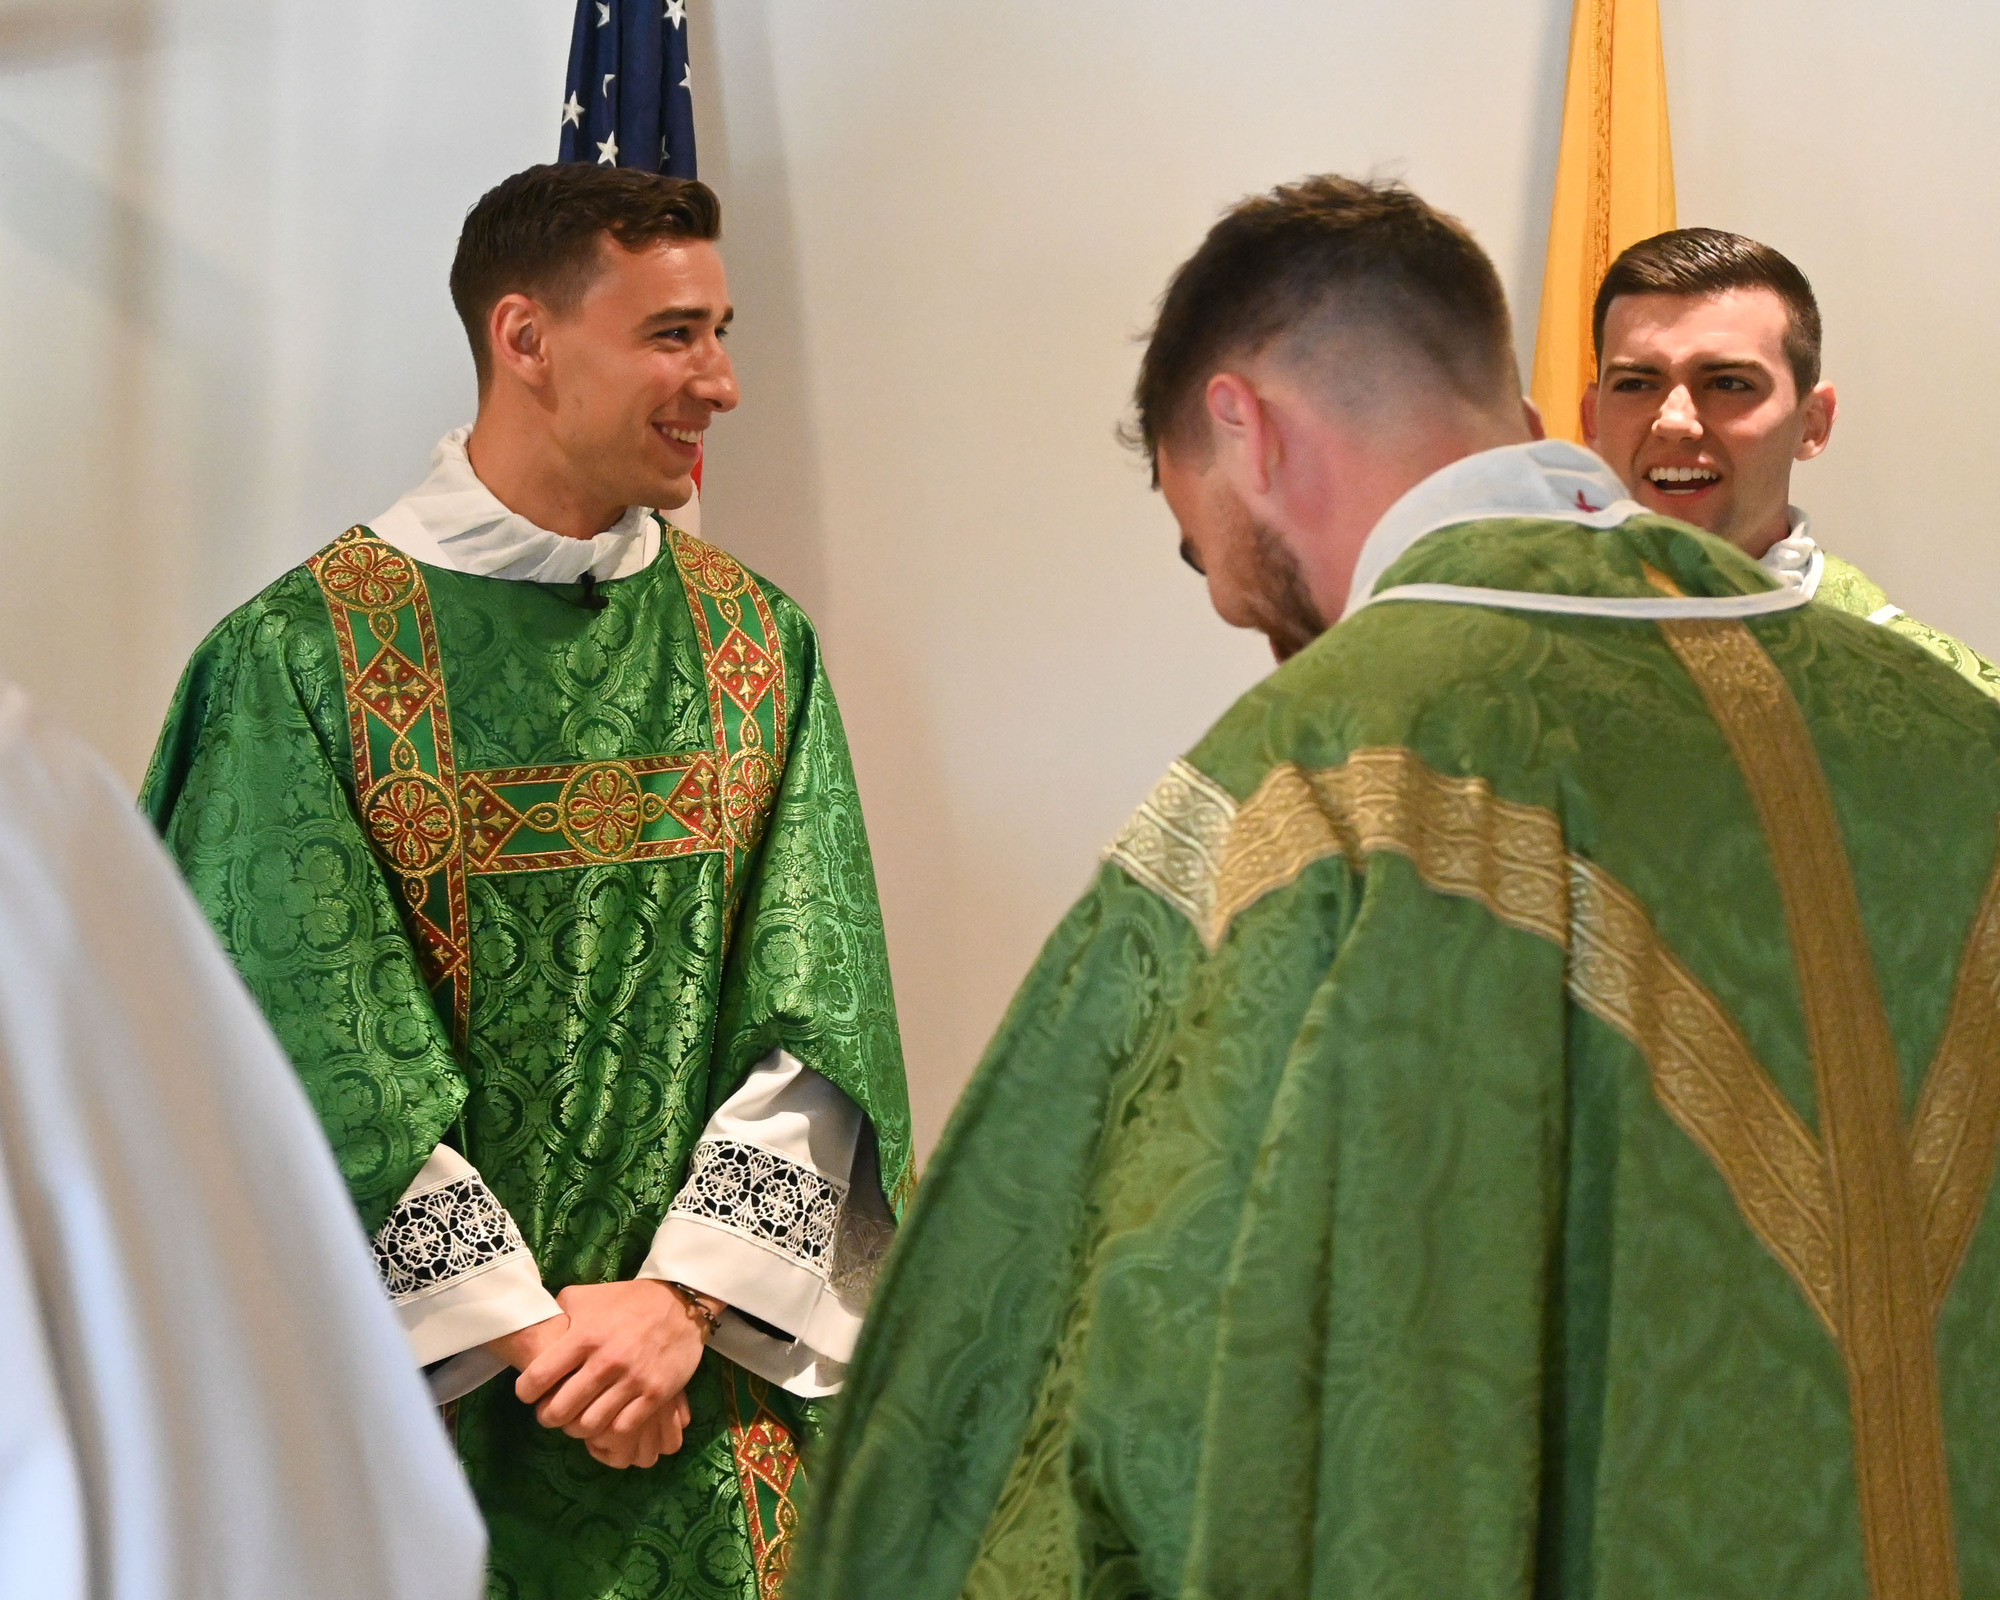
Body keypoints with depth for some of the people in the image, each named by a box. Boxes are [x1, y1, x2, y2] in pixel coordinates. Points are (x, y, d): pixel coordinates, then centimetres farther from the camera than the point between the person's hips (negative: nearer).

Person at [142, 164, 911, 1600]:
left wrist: (683, 1296, -14)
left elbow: (812, 1015, -3)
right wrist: (529, 1330, -15)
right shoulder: (306, 652, -8)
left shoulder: (757, 644, 3)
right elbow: (318, 1056, -12)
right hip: (426, 1381, -3)